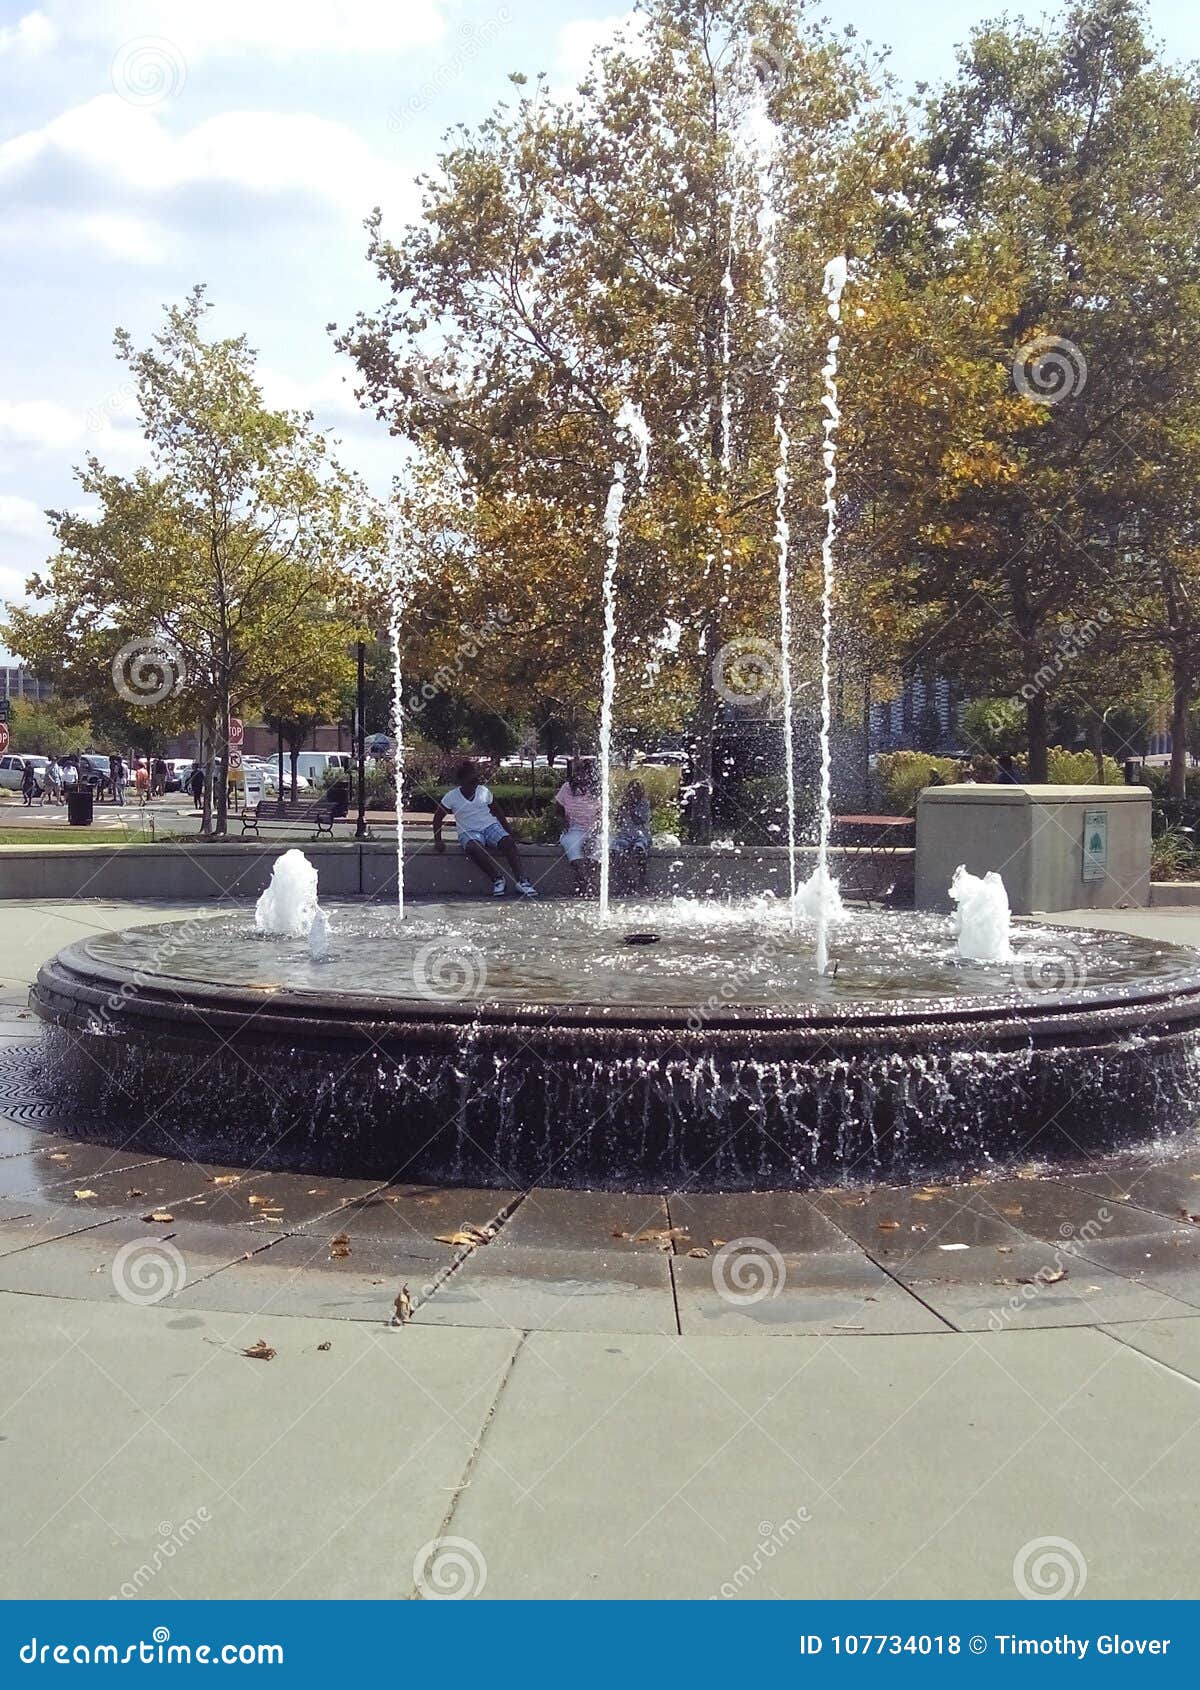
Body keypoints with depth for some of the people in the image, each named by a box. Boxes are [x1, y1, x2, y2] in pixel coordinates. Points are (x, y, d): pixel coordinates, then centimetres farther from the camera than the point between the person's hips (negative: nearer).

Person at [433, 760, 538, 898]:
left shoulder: (484, 791, 3)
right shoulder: (451, 797, -3)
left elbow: (498, 813, 13)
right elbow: (437, 818, 5)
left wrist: (509, 833, 7)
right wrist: (438, 841, -3)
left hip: (490, 826, 2)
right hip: (468, 832, -2)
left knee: (508, 842, -29)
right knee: (472, 848, -39)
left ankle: (521, 881, -33)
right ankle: (497, 878, -31)